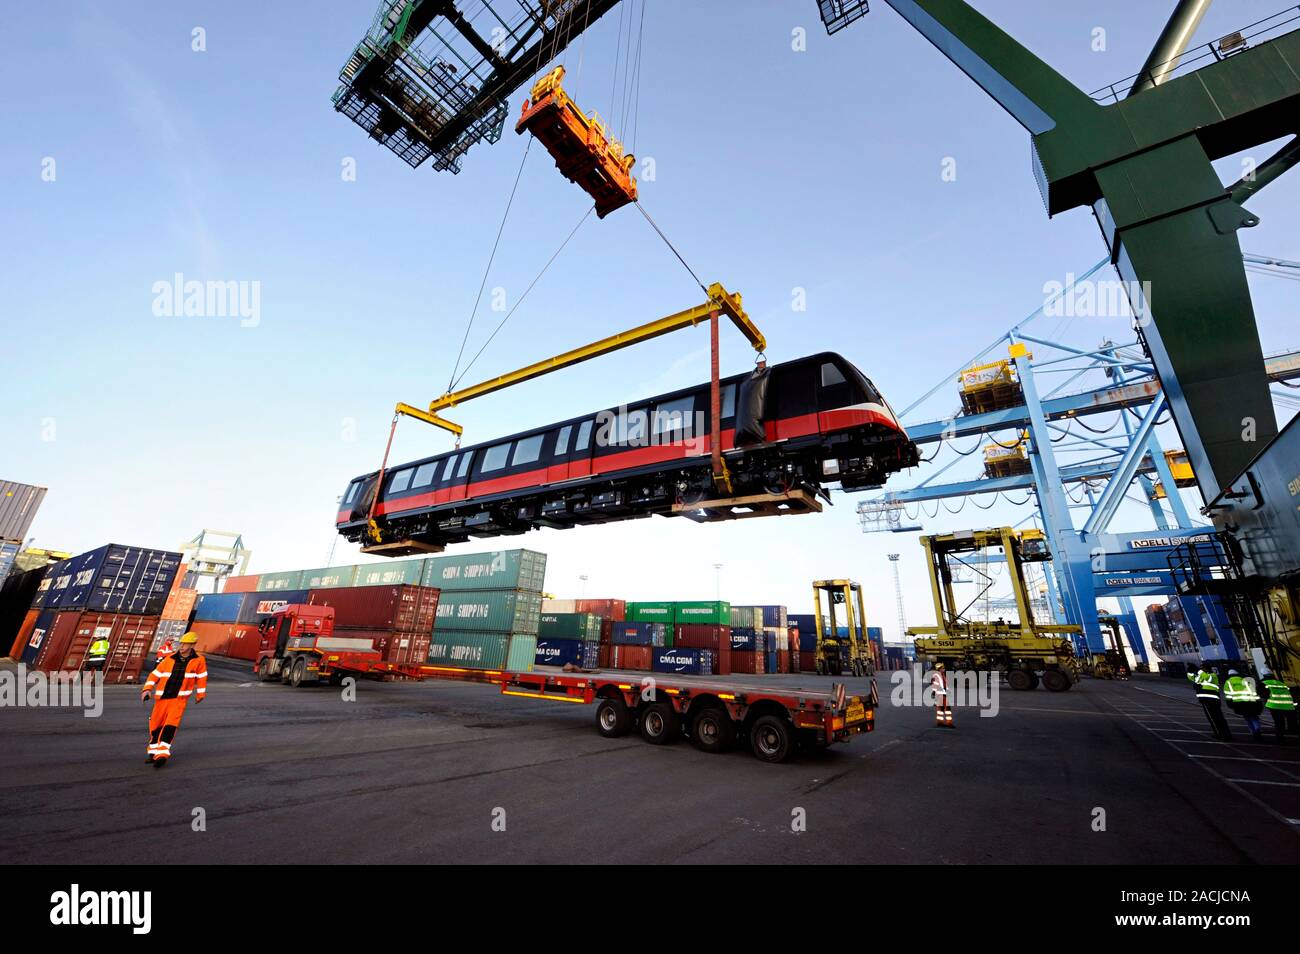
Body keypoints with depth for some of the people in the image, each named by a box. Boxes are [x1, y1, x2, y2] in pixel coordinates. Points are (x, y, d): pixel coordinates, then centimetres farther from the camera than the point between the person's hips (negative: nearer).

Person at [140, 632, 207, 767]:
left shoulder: (198, 661, -3)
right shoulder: (169, 660, 2)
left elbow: (201, 678, 7)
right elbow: (155, 674, 7)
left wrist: (200, 694, 13)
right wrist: (147, 689, -8)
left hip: (180, 699, -3)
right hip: (162, 698, 3)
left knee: (171, 724, -16)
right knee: (155, 725, 10)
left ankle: (162, 754, -17)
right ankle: (154, 752, 30)